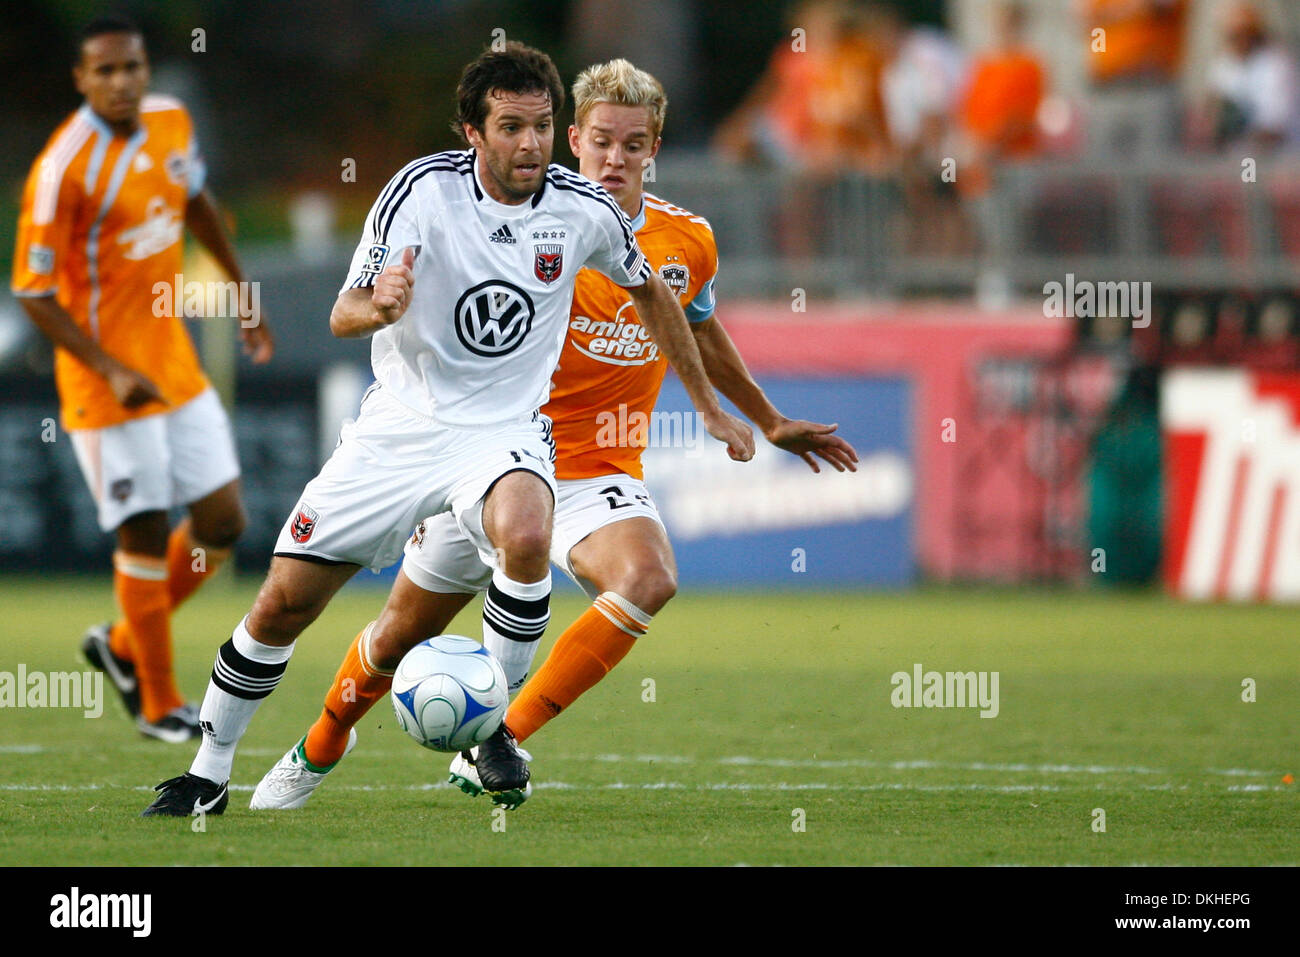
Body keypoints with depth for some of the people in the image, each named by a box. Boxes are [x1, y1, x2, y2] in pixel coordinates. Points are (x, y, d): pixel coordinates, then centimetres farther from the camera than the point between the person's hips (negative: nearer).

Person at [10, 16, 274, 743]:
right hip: (108, 382, -7)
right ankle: (160, 705, 14)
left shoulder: (171, 122, 1)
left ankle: (124, 646, 27)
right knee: (146, 535, -2)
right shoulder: (64, 170, -21)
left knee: (222, 523, 6)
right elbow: (34, 293, -18)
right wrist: (113, 372, -22)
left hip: (177, 367, 7)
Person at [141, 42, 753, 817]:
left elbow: (650, 293, 15)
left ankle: (491, 725, -14)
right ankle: (208, 776, 19)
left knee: (526, 536, -35)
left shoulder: (584, 209, -6)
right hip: (400, 426, 0)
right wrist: (377, 307, -42)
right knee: (283, 603, -2)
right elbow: (343, 315, -18)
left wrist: (711, 408, 18)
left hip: (503, 431, 0)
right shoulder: (424, 189, -13)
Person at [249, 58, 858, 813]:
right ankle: (320, 750, 40)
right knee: (404, 633, 9)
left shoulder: (690, 242, 2)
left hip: (601, 473, 1)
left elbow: (701, 336, 22)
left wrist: (771, 423, 31)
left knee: (650, 580, -31)